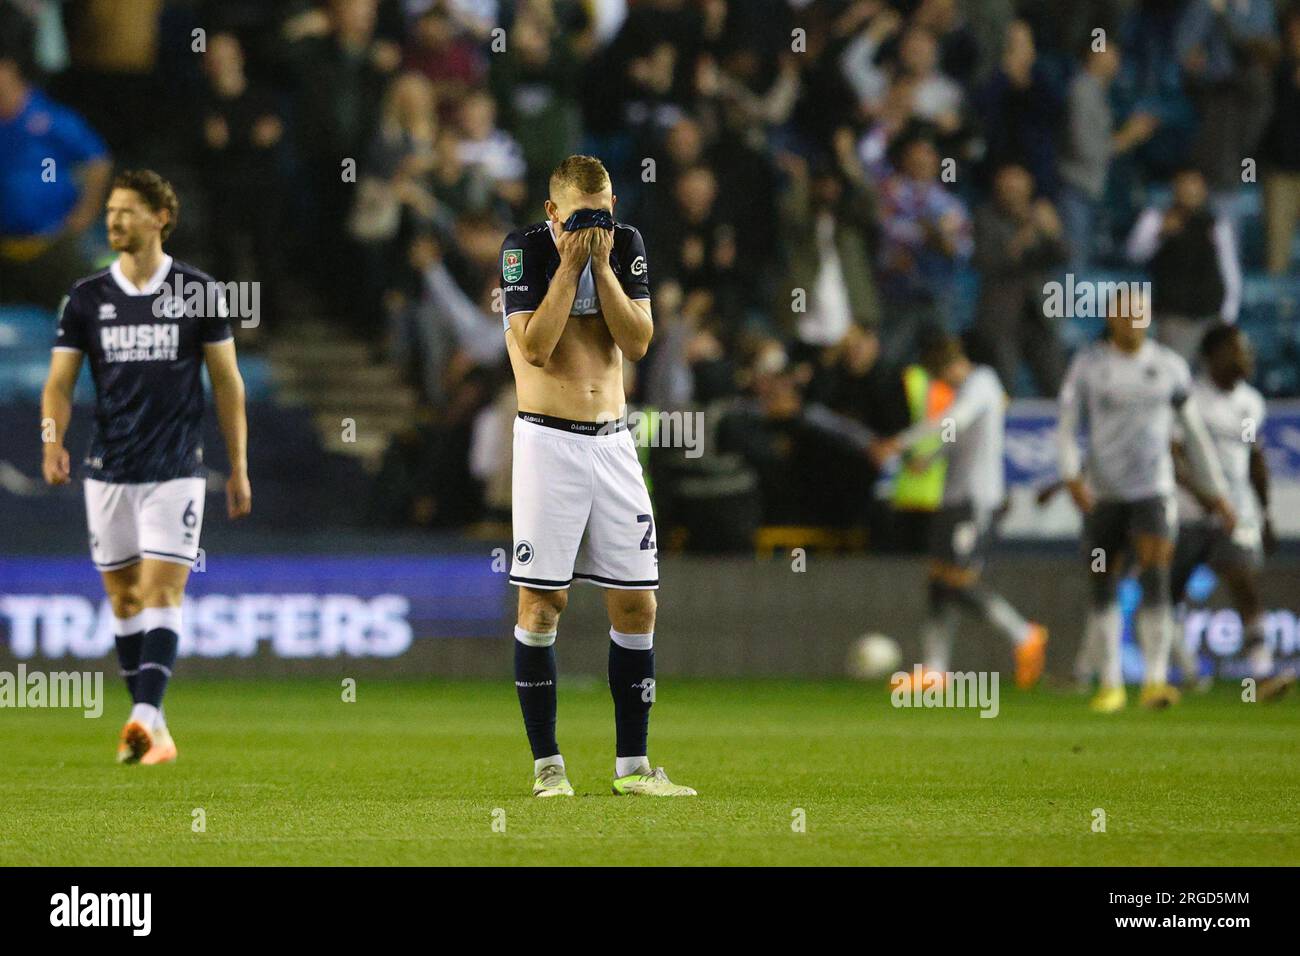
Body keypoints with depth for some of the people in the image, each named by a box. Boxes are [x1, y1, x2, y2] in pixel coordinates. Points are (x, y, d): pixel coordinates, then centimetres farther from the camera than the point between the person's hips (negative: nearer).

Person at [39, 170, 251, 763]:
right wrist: (53, 441, -17)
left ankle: (147, 718, -20)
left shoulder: (198, 292, -1)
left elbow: (227, 381, 5)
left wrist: (238, 467, 3)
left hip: (175, 470, -3)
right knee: (123, 598, 7)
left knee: (161, 593, -12)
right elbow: (60, 382, 3)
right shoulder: (86, 299, 4)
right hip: (108, 470, 3)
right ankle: (148, 723, 16)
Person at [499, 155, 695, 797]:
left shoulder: (625, 245, 5)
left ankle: (632, 766, 9)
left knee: (636, 603, 2)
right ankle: (547, 765, 2)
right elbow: (535, 346, -16)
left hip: (612, 443, 4)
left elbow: (637, 343, -3)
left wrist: (602, 263, -10)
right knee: (542, 603, -5)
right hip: (549, 442, -4)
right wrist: (570, 263, -16)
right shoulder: (526, 249, -6)